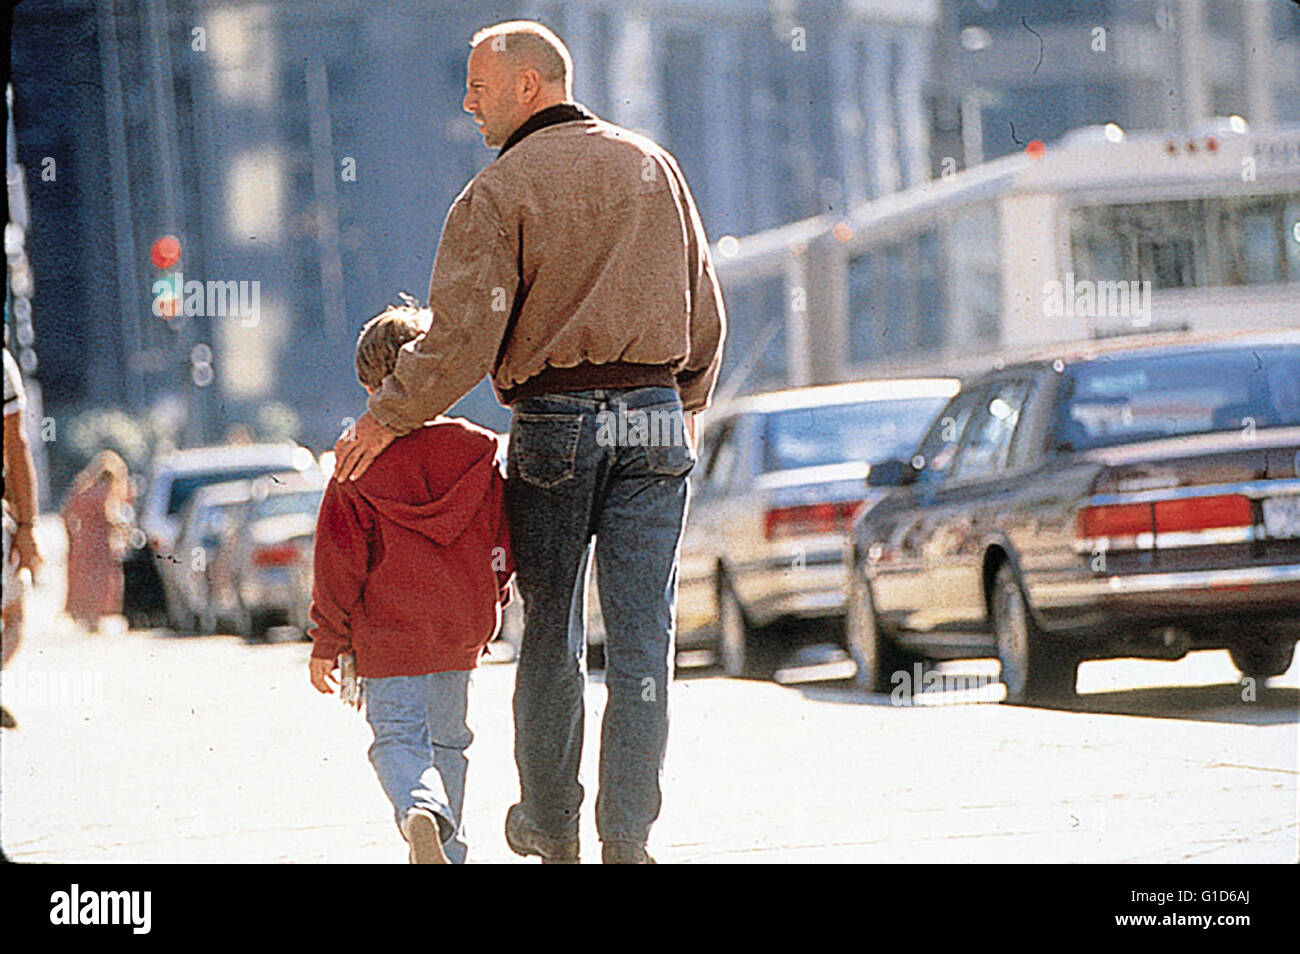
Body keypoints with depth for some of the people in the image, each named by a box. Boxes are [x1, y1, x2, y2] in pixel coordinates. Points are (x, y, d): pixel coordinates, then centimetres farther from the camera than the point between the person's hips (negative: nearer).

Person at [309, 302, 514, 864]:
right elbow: (502, 543, 7)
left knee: (398, 738, -2)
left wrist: (327, 642, 2)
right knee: (447, 738, 17)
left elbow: (339, 559, -6)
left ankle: (421, 812, -32)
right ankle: (447, 852, 18)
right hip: (463, 628, 3)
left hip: (388, 633, -3)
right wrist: (489, 609, 22)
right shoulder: (477, 453, 1)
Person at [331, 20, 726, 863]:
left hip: (553, 420, -3)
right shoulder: (653, 168, 9)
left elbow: (464, 337, -13)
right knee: (642, 637, 2)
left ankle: (551, 825, 21)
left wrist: (389, 417, -3)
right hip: (653, 421, 3)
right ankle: (628, 835, -3)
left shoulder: (500, 192, -6)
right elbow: (706, 311, 14)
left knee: (551, 634, 11)